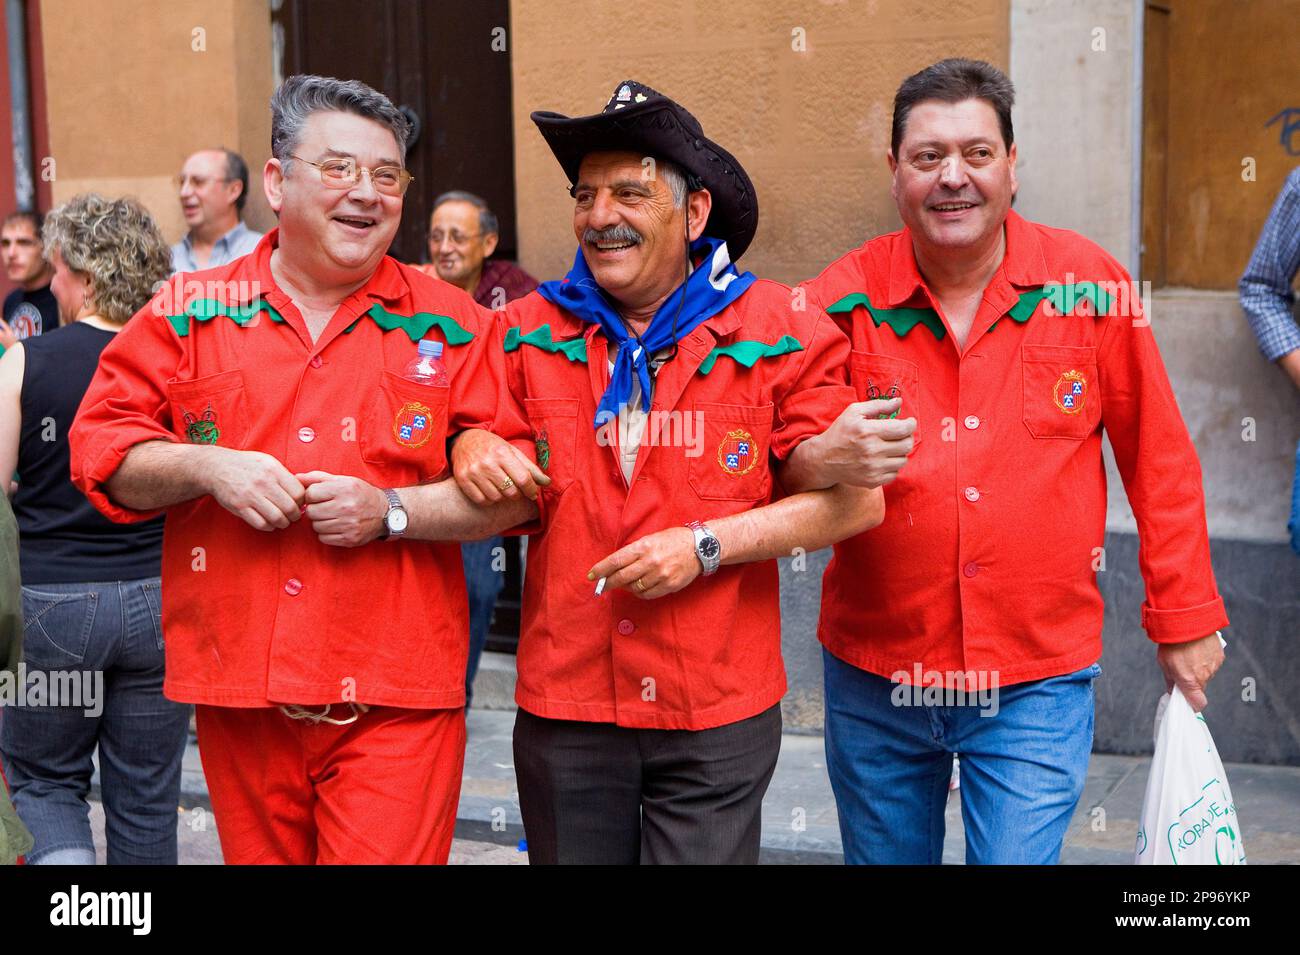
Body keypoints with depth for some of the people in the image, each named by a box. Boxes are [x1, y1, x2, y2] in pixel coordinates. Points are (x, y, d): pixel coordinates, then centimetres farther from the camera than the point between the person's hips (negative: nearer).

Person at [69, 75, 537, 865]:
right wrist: (205, 467, -11)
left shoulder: (452, 325, 3)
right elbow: (101, 451, 7)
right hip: (238, 695, 2)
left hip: (396, 704, -2)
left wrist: (391, 510, -13)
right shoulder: (192, 313, 7)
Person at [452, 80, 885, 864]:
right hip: (563, 708, 3)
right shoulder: (532, 330, 5)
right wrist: (473, 447, -4)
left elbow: (856, 500, -7)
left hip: (718, 718, -2)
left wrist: (706, 545, -15)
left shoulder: (776, 333, -4)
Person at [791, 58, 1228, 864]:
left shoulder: (1091, 286, -6)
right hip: (873, 680, 2)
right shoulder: (843, 302, -7)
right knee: (884, 855, 18)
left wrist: (1184, 618, 6)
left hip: (1039, 682, -1)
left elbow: (1160, 460, 2)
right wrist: (818, 464, -26)